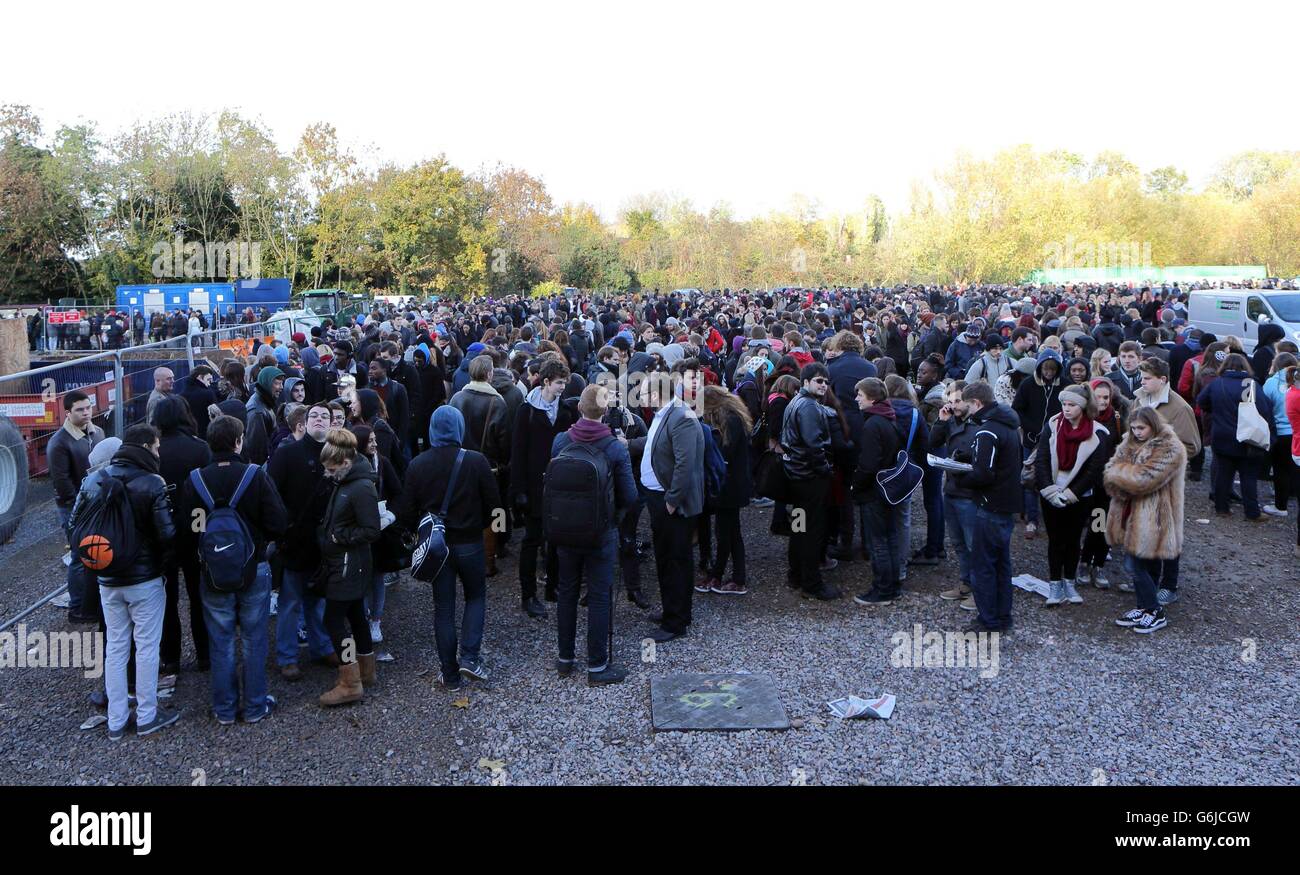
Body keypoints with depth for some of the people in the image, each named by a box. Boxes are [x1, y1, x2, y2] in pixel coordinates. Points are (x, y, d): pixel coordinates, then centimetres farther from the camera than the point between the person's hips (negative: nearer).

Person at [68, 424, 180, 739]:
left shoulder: (93, 481, 0)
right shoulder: (152, 484, -17)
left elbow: (74, 525, 6)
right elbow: (167, 533, -20)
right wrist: (162, 562, -2)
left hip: (107, 580, 5)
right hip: (145, 579, -5)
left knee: (115, 648, 14)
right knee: (146, 647, 7)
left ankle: (116, 721, 22)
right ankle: (147, 716, 17)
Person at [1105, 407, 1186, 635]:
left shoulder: (1170, 449, -15)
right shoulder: (1131, 443, 9)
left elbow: (1144, 479, -23)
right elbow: (1111, 468, 0)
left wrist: (1120, 472, -10)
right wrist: (1129, 474, -18)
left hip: (1152, 517, -8)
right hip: (1132, 511, 8)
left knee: (1136, 564, -5)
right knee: (1136, 563, 15)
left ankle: (1156, 613, 9)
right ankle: (1144, 608, 29)